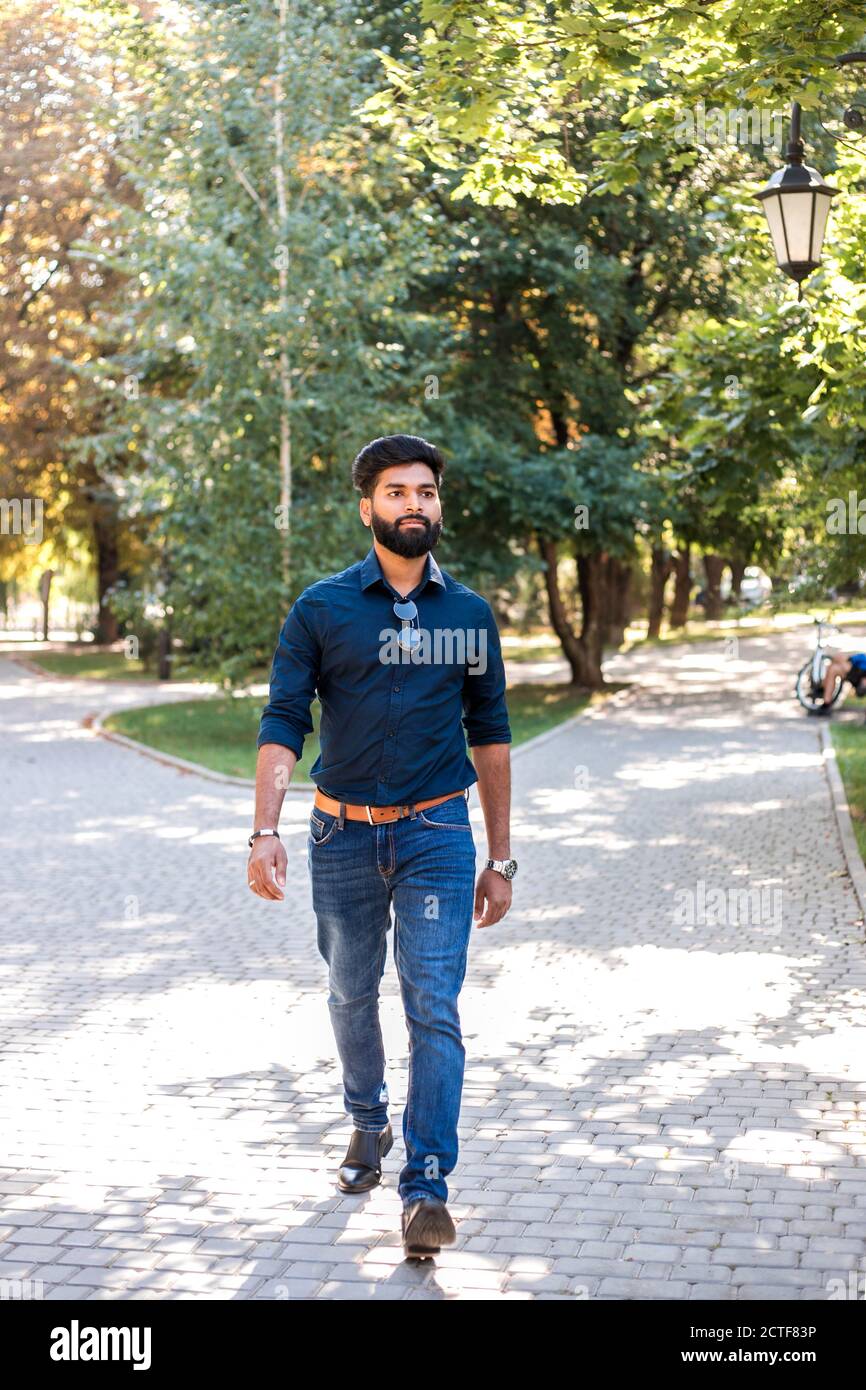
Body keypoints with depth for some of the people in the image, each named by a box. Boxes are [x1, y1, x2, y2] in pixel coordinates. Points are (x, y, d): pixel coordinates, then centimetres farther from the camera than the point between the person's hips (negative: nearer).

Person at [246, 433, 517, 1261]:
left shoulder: (469, 614, 5)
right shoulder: (322, 609, -1)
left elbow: (489, 736, 11)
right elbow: (283, 725, -6)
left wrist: (500, 858, 10)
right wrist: (264, 831, -19)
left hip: (436, 835, 0)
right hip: (342, 836, 0)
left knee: (434, 1008, -9)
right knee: (352, 997, 15)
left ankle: (426, 1187, -7)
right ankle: (367, 1122, 40)